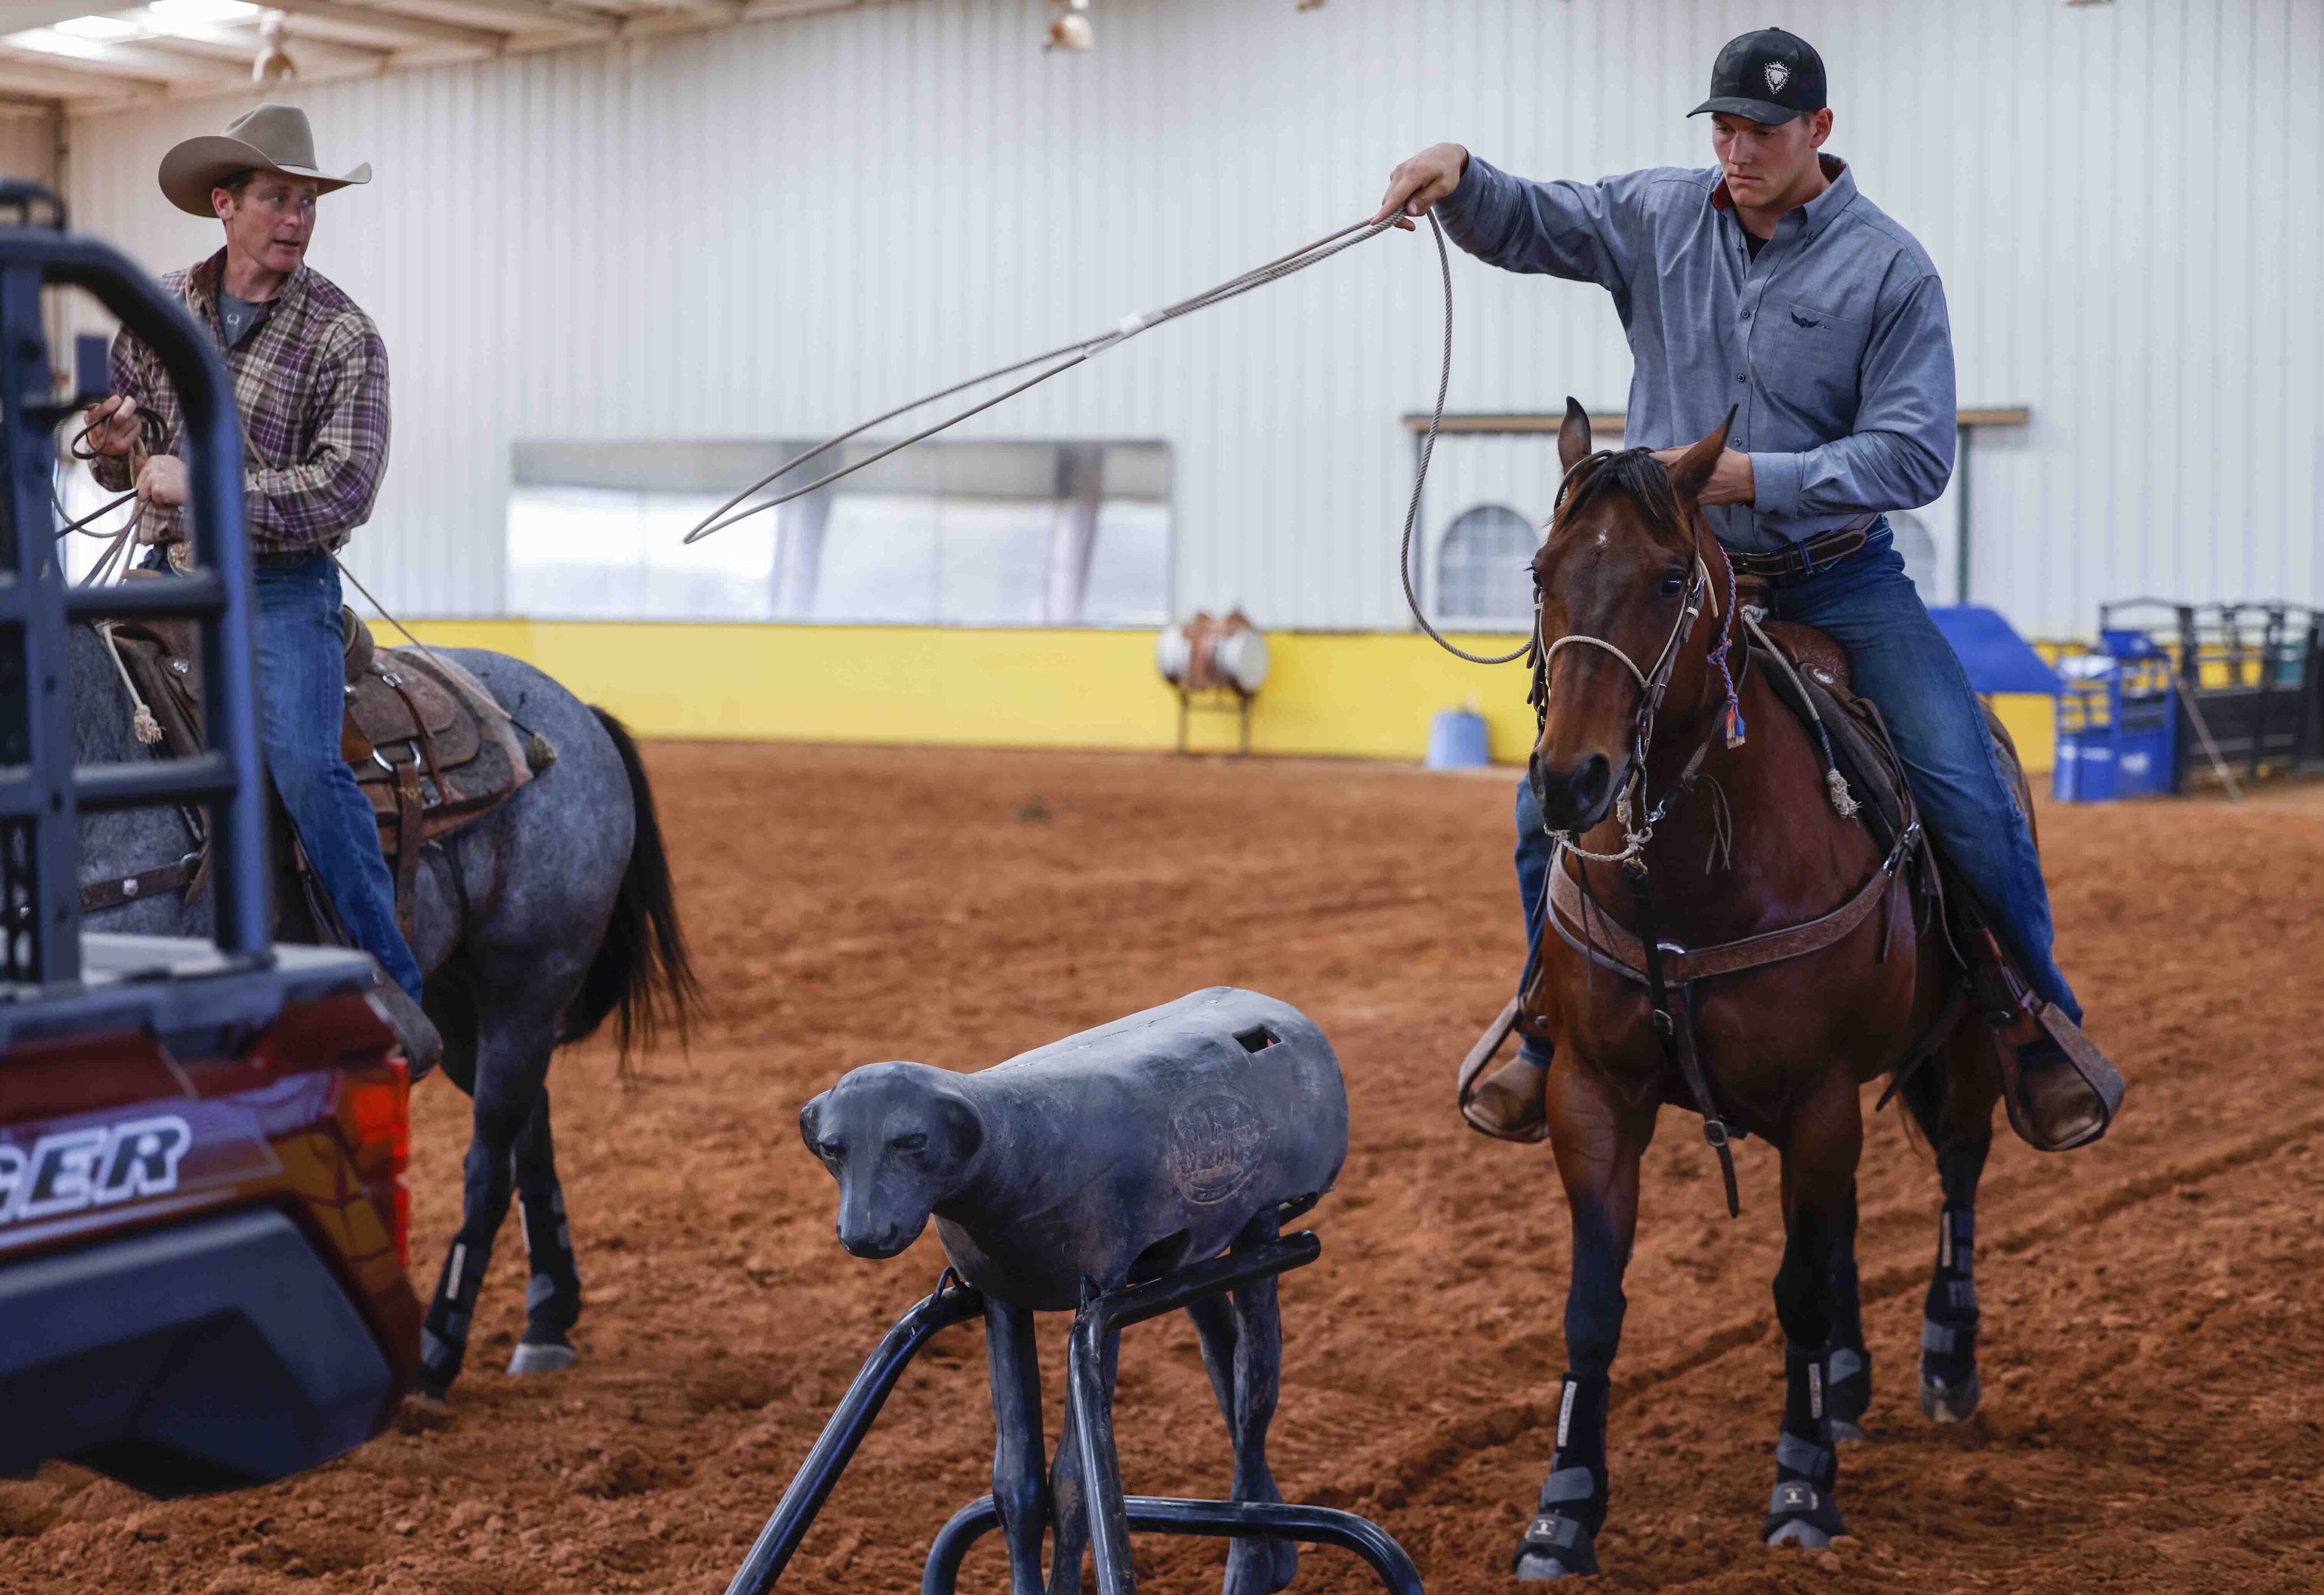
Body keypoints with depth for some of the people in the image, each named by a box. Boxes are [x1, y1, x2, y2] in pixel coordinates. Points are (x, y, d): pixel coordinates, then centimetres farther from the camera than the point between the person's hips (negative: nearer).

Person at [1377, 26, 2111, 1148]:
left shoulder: (1889, 269, -9)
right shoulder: (1656, 216, 1)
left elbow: (1916, 455, -13)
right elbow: (1519, 226, 9)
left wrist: (1753, 475, -23)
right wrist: (1458, 173, -14)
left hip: (1838, 581, -2)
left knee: (1969, 796, -13)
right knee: (1552, 802, -4)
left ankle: (2038, 1016, 11)